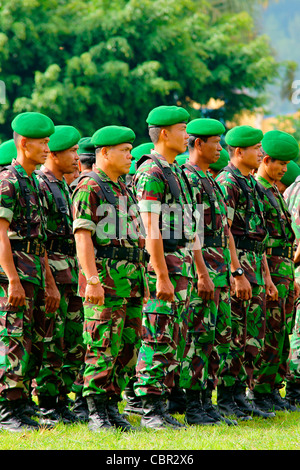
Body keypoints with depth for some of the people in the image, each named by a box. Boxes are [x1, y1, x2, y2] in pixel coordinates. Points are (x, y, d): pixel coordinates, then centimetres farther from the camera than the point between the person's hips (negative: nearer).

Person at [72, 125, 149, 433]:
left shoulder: (123, 189, 20)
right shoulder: (89, 188, -7)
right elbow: (82, 236, -14)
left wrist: (141, 279, 20)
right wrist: (92, 279, -22)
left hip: (132, 280, 8)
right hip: (105, 281, -8)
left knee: (129, 347, 7)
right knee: (103, 348, -8)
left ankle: (112, 407, 13)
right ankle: (97, 413, -4)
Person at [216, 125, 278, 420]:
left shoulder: (251, 184, 19)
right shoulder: (227, 182, -11)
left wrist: (266, 276, 20)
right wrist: (238, 274, -22)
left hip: (253, 266, 9)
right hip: (236, 265, -9)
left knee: (253, 335, 9)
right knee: (234, 336, -8)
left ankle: (240, 396, 13)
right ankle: (224, 400, -4)